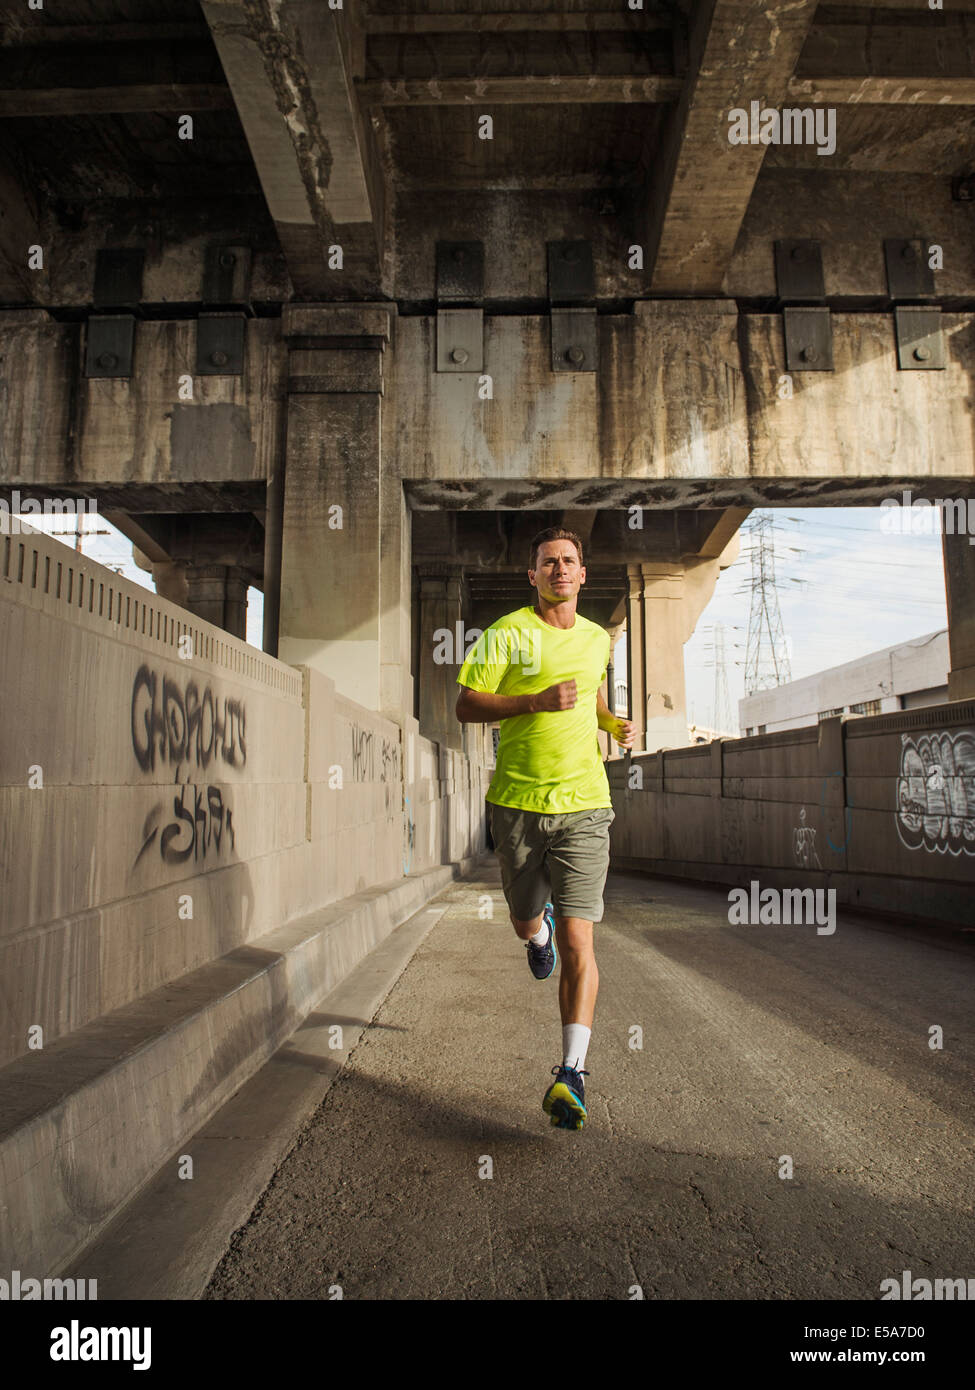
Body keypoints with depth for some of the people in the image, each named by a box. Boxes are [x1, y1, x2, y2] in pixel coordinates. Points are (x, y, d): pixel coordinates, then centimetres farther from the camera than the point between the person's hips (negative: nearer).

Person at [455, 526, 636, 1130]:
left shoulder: (598, 639, 12)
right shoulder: (507, 634, -3)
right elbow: (466, 706, -7)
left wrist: (616, 725, 9)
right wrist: (538, 701, -18)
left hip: (583, 803, 1)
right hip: (517, 801, -1)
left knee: (577, 938, -9)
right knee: (526, 923, 16)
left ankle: (572, 1073, -6)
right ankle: (541, 929, 55)